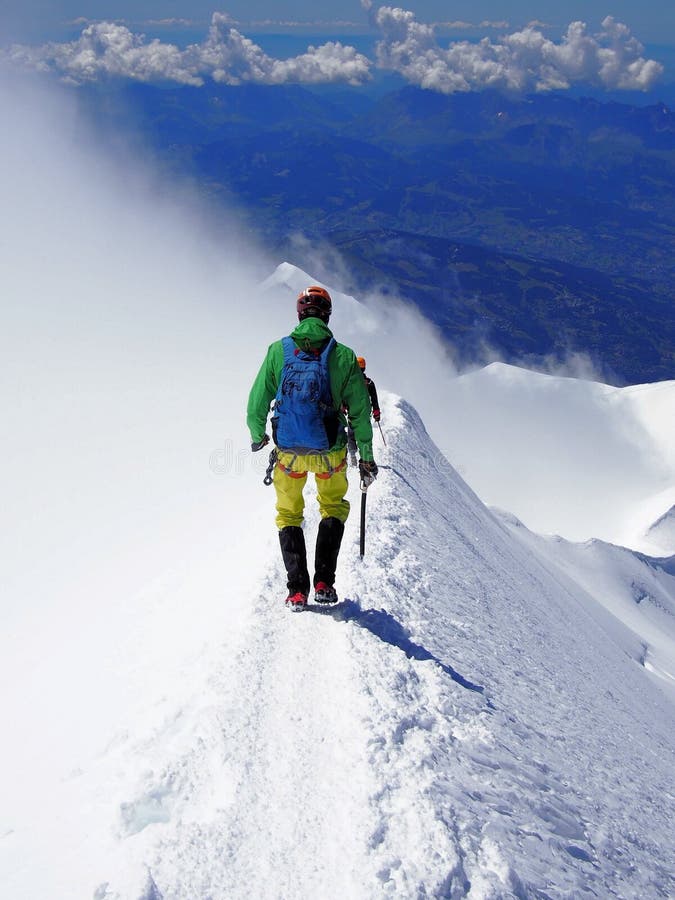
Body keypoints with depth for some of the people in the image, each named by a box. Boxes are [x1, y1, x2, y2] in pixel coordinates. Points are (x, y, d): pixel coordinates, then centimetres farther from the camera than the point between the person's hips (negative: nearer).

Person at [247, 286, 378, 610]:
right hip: (330, 452, 0)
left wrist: (257, 434, 17)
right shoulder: (344, 357, -6)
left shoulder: (278, 350, -5)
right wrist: (366, 458, 5)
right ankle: (324, 583, 13)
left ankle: (297, 590, 8)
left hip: (287, 452, 0)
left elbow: (258, 399, -2)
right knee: (334, 509, 24)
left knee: (289, 516, 19)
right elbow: (360, 412, -4)